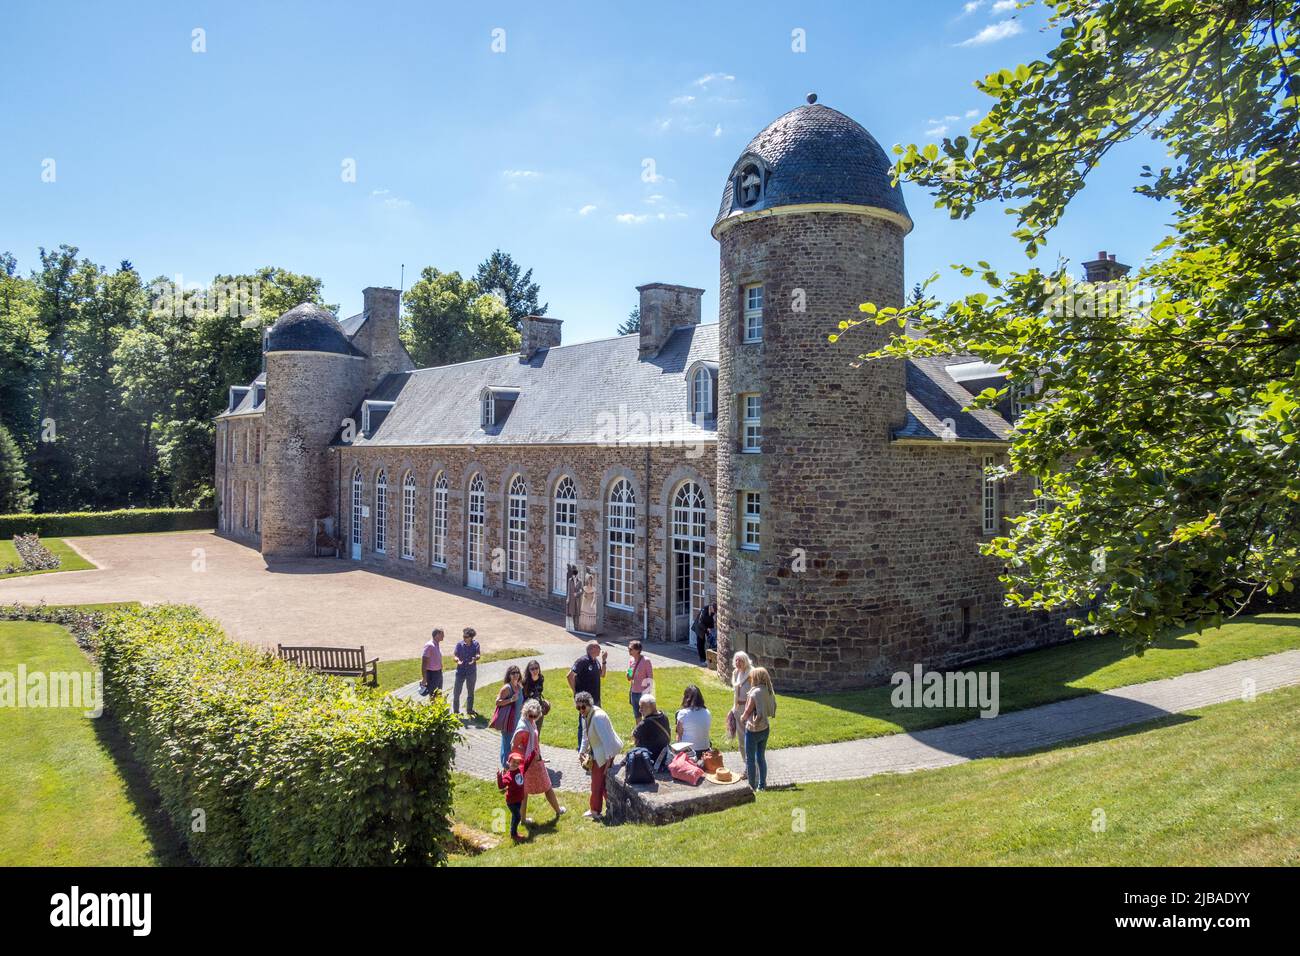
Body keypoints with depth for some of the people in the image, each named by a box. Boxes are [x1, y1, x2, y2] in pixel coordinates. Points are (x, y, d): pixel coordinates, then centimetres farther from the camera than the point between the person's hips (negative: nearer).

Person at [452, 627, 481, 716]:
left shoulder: (475, 644, -5)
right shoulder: (460, 644, -7)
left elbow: (478, 654, -15)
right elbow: (455, 655, -5)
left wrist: (475, 658, -38)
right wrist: (457, 660, -28)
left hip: (471, 671, 1)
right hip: (460, 671, -1)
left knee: (471, 692, 13)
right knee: (456, 691, -1)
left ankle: (469, 711, 28)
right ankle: (455, 711, 15)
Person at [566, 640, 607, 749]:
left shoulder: (596, 661, 7)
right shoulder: (582, 661, -19)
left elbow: (602, 675, 17)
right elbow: (570, 676, -20)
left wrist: (604, 661, 5)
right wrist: (575, 692, -15)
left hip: (595, 698, 8)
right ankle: (581, 749, 13)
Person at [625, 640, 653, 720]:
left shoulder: (646, 661, -12)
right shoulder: (631, 661, 6)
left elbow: (650, 678, -8)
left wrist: (646, 692, -13)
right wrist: (629, 676, -9)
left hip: (643, 693, -6)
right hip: (634, 693, 6)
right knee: (637, 716, 14)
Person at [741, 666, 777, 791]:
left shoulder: (755, 692, -22)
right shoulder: (769, 691, -1)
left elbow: (748, 711, -14)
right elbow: (771, 709, 5)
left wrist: (744, 718, 6)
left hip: (753, 729, -7)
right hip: (765, 728, 7)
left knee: (750, 759, 7)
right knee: (761, 757, 18)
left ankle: (752, 786, 13)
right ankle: (762, 785, 24)